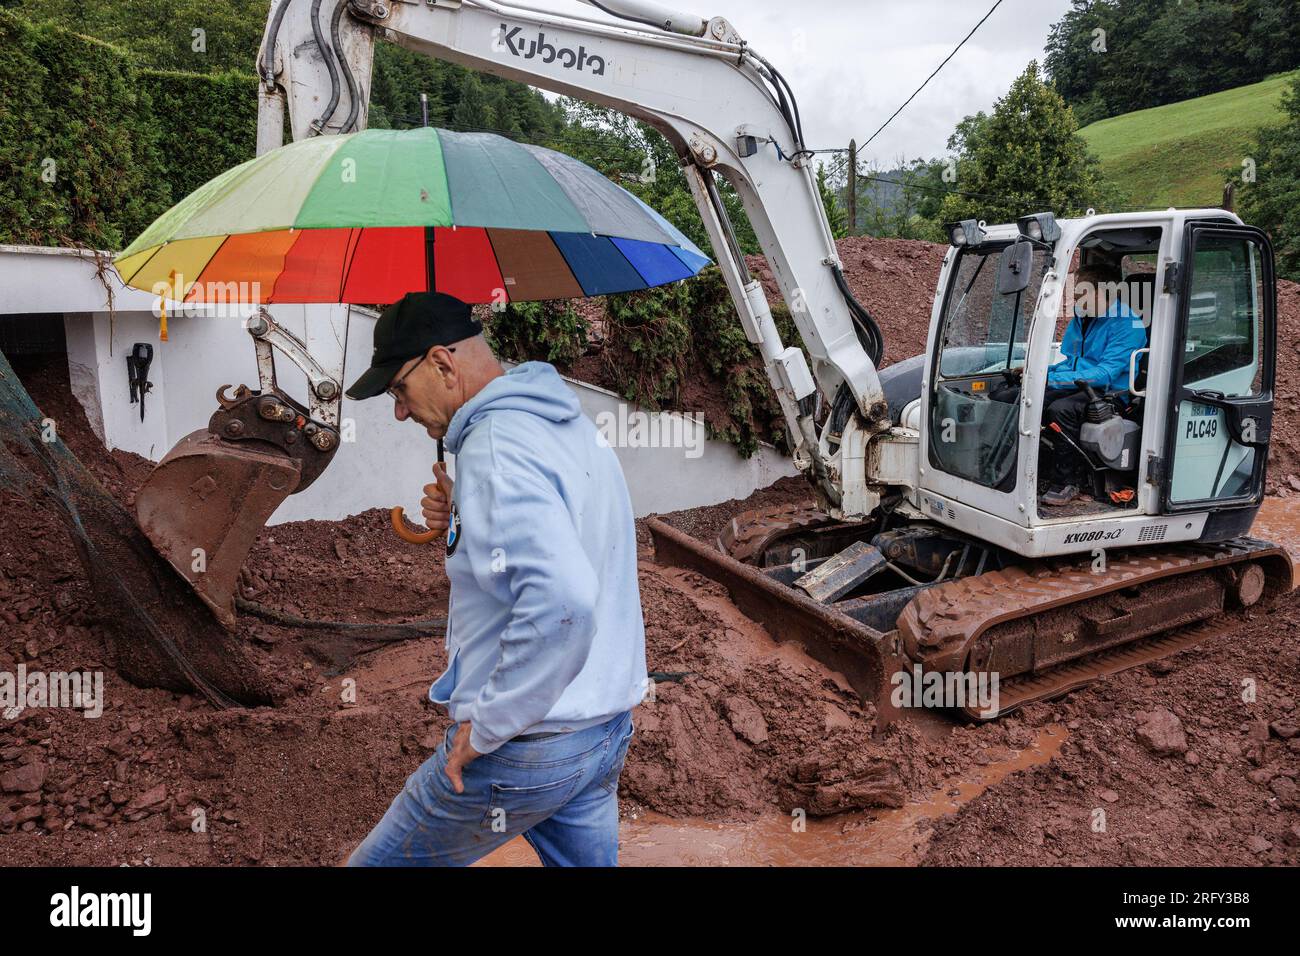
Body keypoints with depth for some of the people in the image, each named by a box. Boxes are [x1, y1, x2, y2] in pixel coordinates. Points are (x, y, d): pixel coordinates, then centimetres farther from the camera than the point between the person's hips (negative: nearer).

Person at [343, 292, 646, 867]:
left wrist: (486, 727, -23)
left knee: (379, 861, 12)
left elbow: (559, 604, -35)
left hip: (525, 749, -8)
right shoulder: (571, 424, 7)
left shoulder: (495, 447, -23)